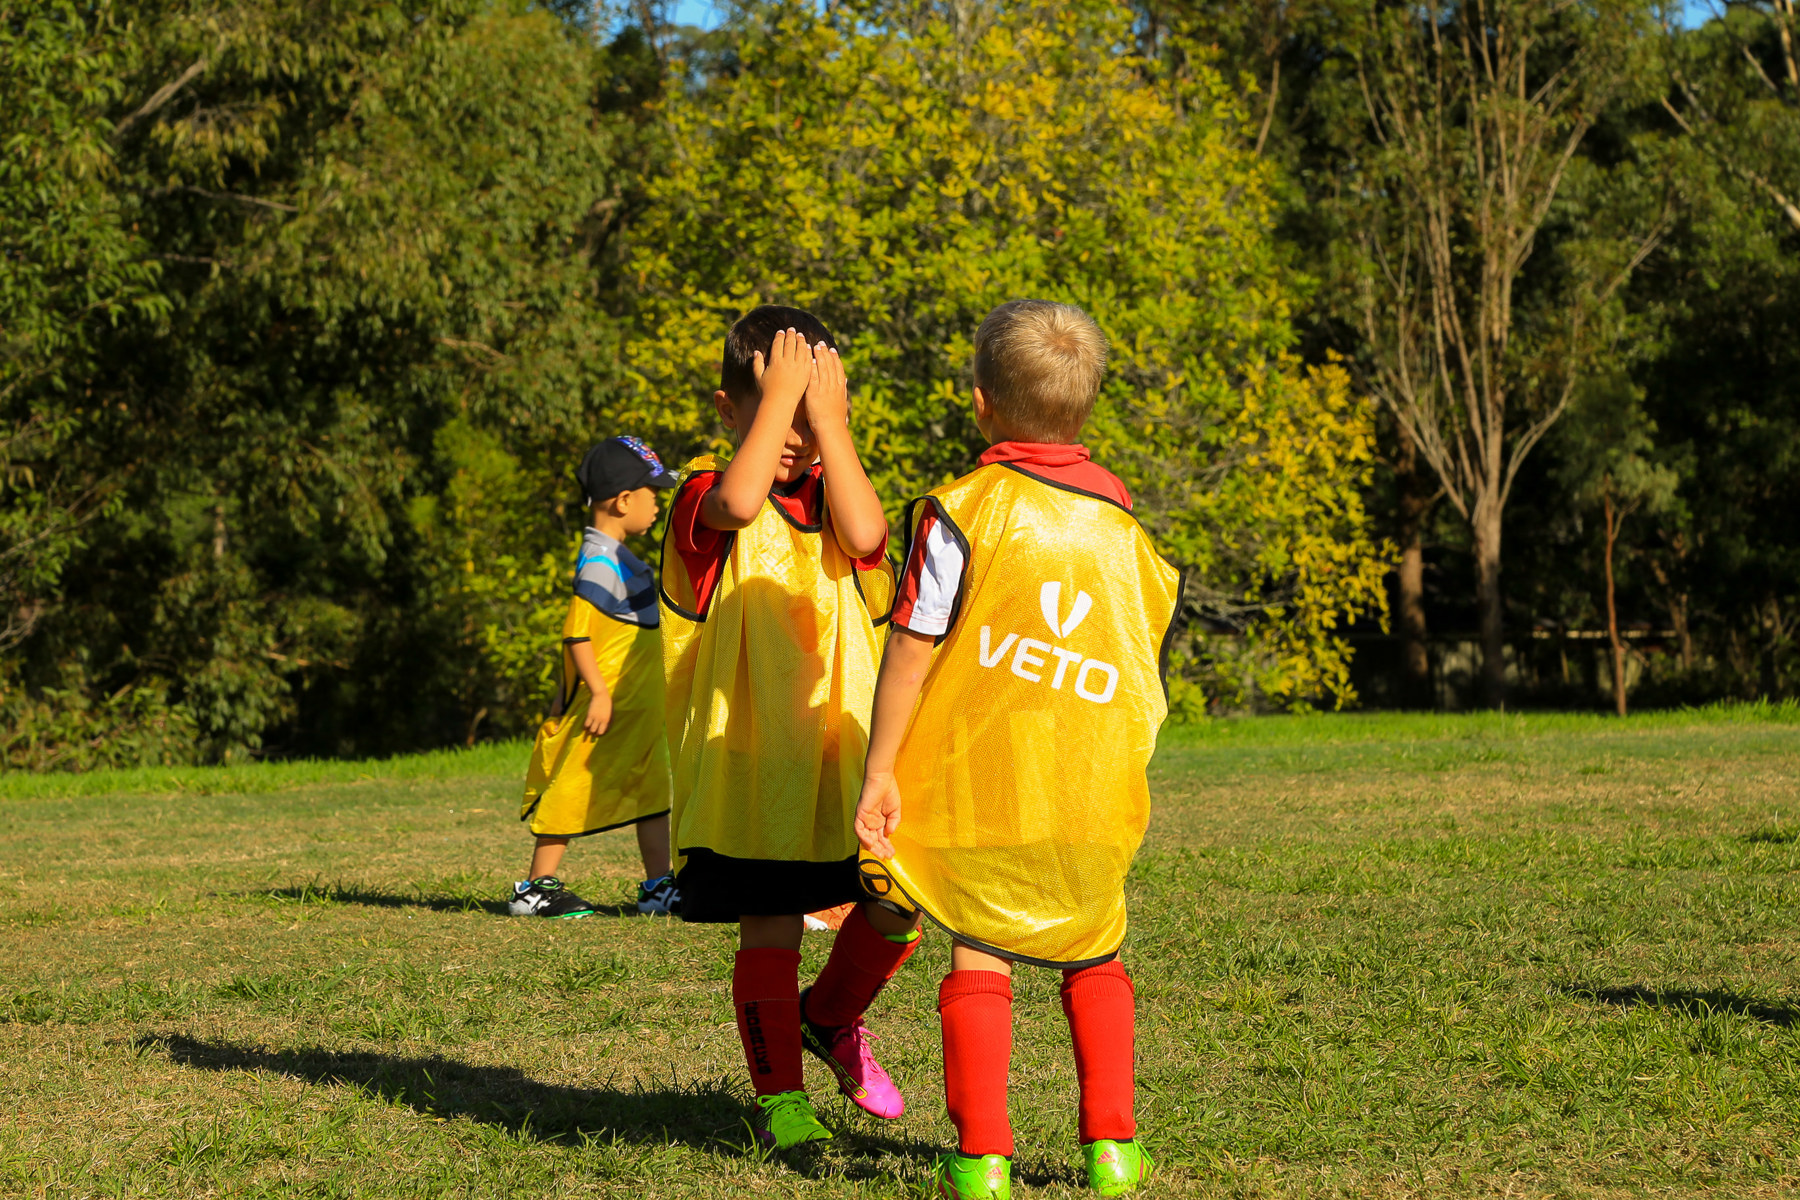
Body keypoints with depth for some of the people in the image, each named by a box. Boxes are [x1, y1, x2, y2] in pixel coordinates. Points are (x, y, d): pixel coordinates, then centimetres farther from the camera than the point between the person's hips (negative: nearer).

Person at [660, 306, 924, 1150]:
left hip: (845, 752, 4)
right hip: (748, 762, -4)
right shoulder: (706, 498, -2)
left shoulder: (832, 498, 10)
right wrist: (781, 397, -21)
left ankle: (831, 1017, 30)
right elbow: (740, 503, -29)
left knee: (895, 910, 1)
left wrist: (829, 418, -13)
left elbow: (865, 537, -15)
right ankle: (779, 1096, 14)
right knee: (769, 930, -2)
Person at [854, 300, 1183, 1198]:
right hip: (1092, 797, 4)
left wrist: (880, 771, -6)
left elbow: (911, 648, -10)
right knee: (1092, 954, 19)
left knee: (979, 955, 5)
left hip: (979, 783, -3)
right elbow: (1144, 691, 12)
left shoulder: (963, 510, -7)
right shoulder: (1127, 533, 9)